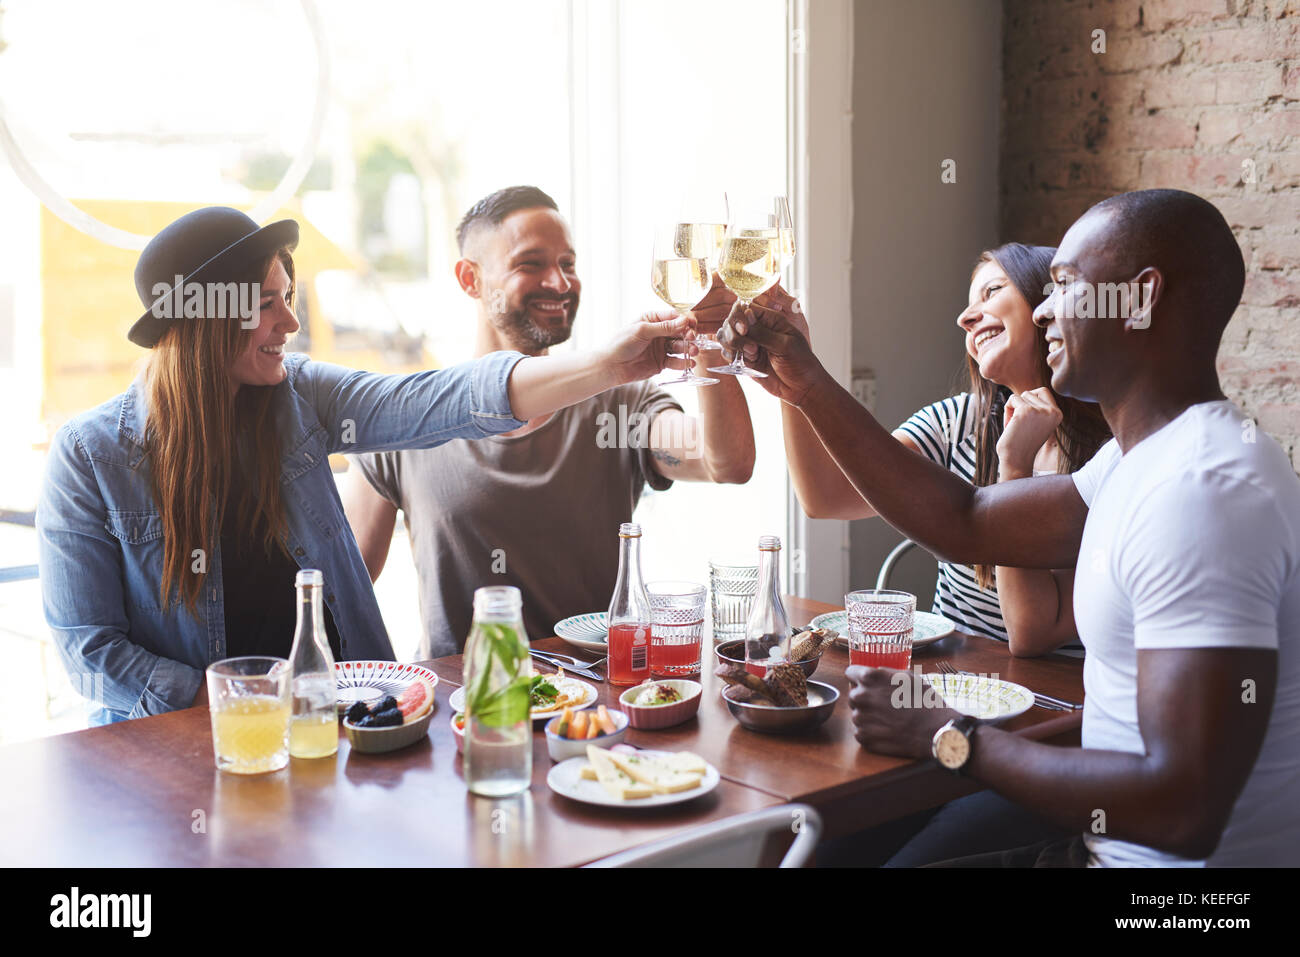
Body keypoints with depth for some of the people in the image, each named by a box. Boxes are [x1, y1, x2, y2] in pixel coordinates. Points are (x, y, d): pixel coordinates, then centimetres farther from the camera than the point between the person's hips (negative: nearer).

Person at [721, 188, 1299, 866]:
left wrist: (947, 738, -18)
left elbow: (1185, 807, -29)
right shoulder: (1151, 456, 7)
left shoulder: (1201, 490, -26)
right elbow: (966, 524, 11)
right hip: (1113, 844, 8)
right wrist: (809, 387, 8)